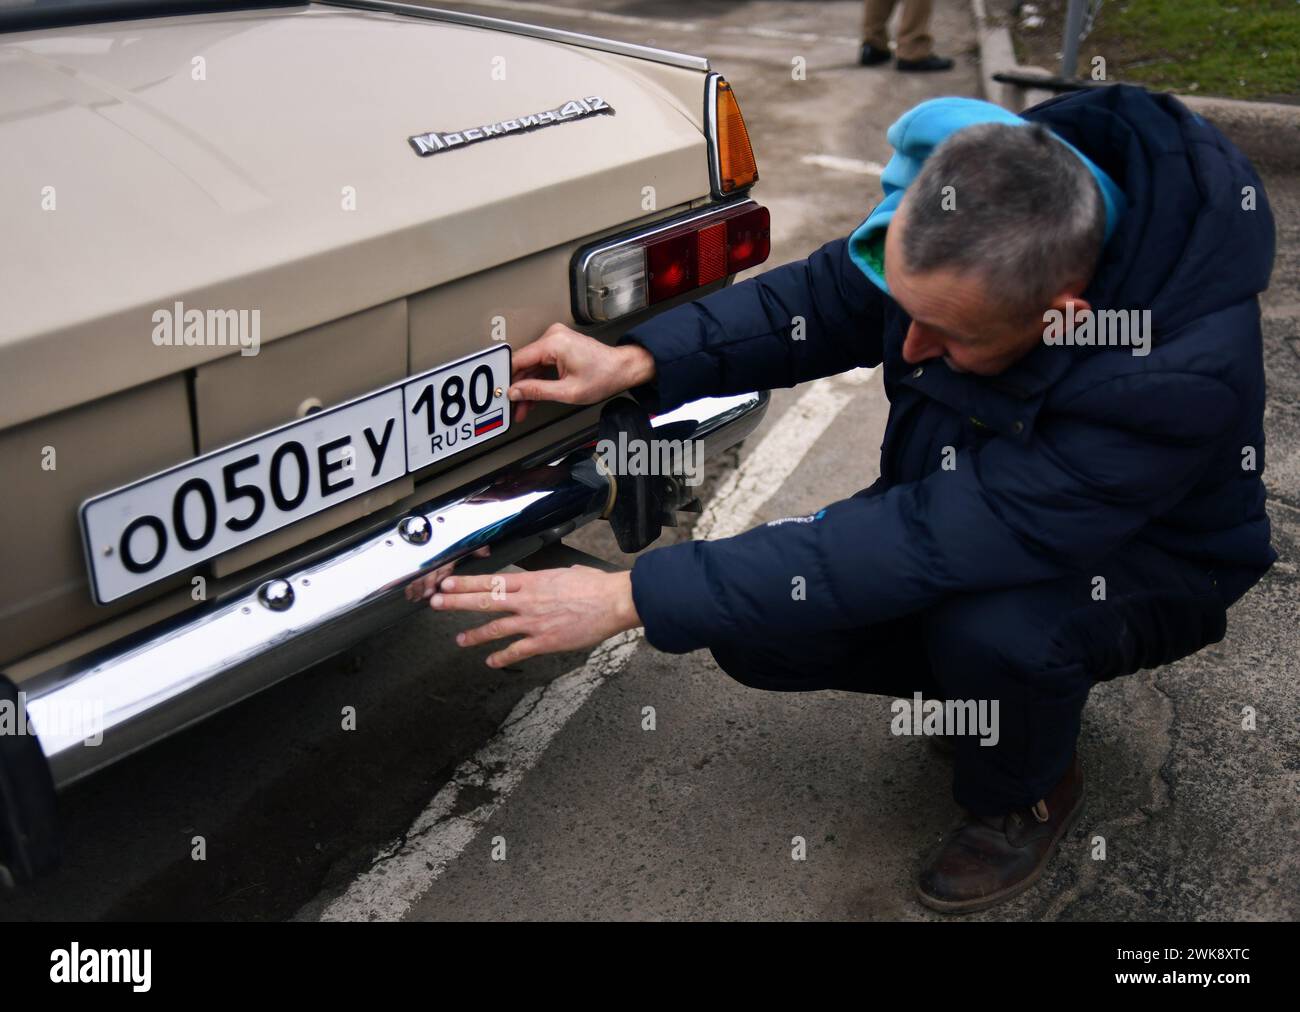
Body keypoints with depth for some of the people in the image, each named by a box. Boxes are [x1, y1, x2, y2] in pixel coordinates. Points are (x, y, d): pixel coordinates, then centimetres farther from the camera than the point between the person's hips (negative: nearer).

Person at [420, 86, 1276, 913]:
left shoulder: (1180, 379, -41)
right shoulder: (971, 199, -24)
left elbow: (925, 547, -42)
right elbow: (825, 297, -7)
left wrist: (632, 598, -39)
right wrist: (638, 363, -23)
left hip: (1136, 560, -5)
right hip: (948, 500, 5)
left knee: (989, 629, -38)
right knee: (755, 635, -12)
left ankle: (1025, 796, -1)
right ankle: (981, 679, 16)